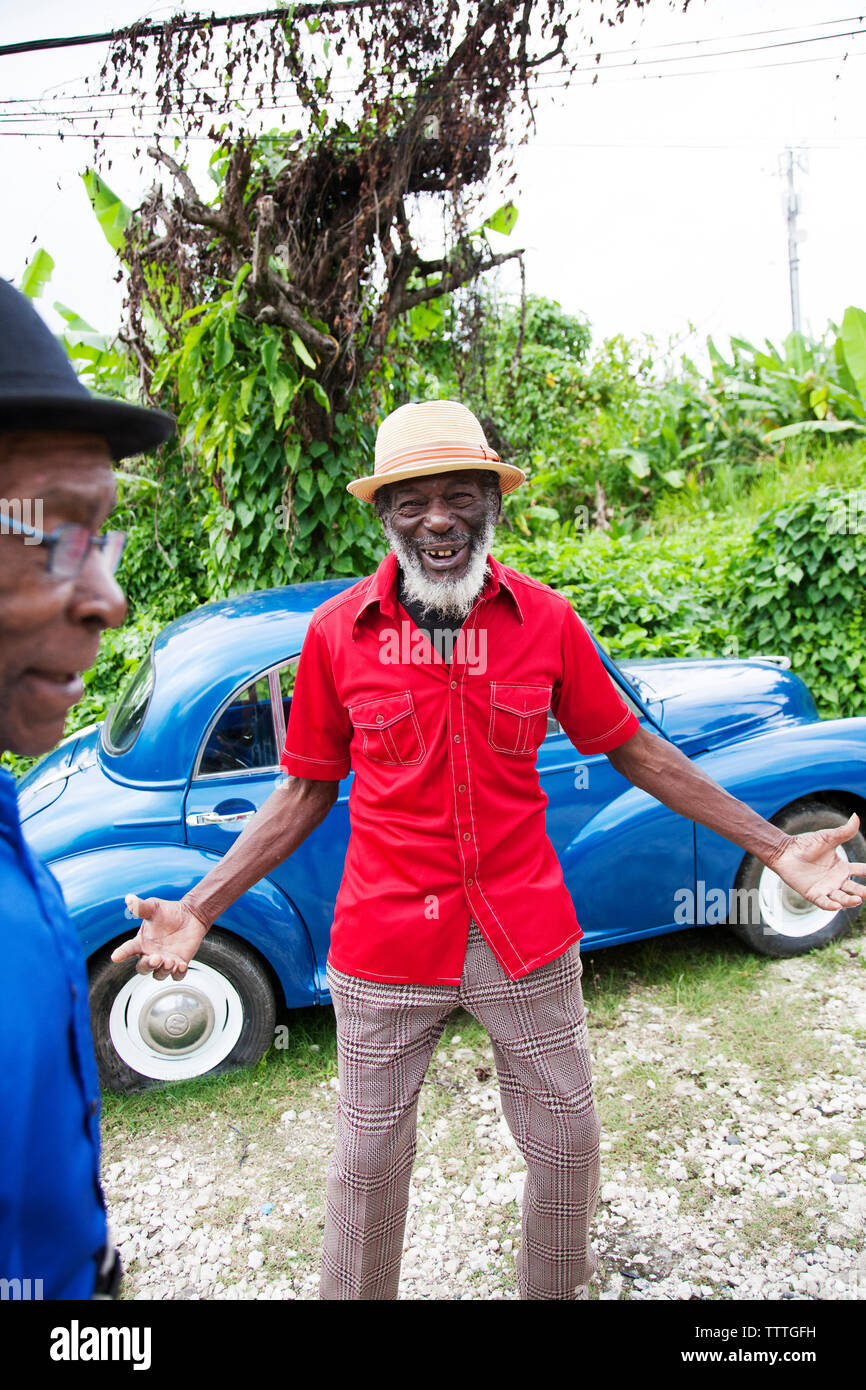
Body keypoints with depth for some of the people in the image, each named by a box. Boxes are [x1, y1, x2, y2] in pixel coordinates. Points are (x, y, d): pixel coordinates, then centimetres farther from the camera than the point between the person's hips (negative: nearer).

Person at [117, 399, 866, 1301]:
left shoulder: (546, 620, -6)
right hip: (385, 949, -1)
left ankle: (556, 1291, 48)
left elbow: (632, 750, 2)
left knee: (567, 1144, 18)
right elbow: (307, 791, 0)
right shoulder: (336, 632, -8)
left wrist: (776, 848, 0)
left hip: (527, 937, 2)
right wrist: (197, 909, -6)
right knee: (369, 1161, 15)